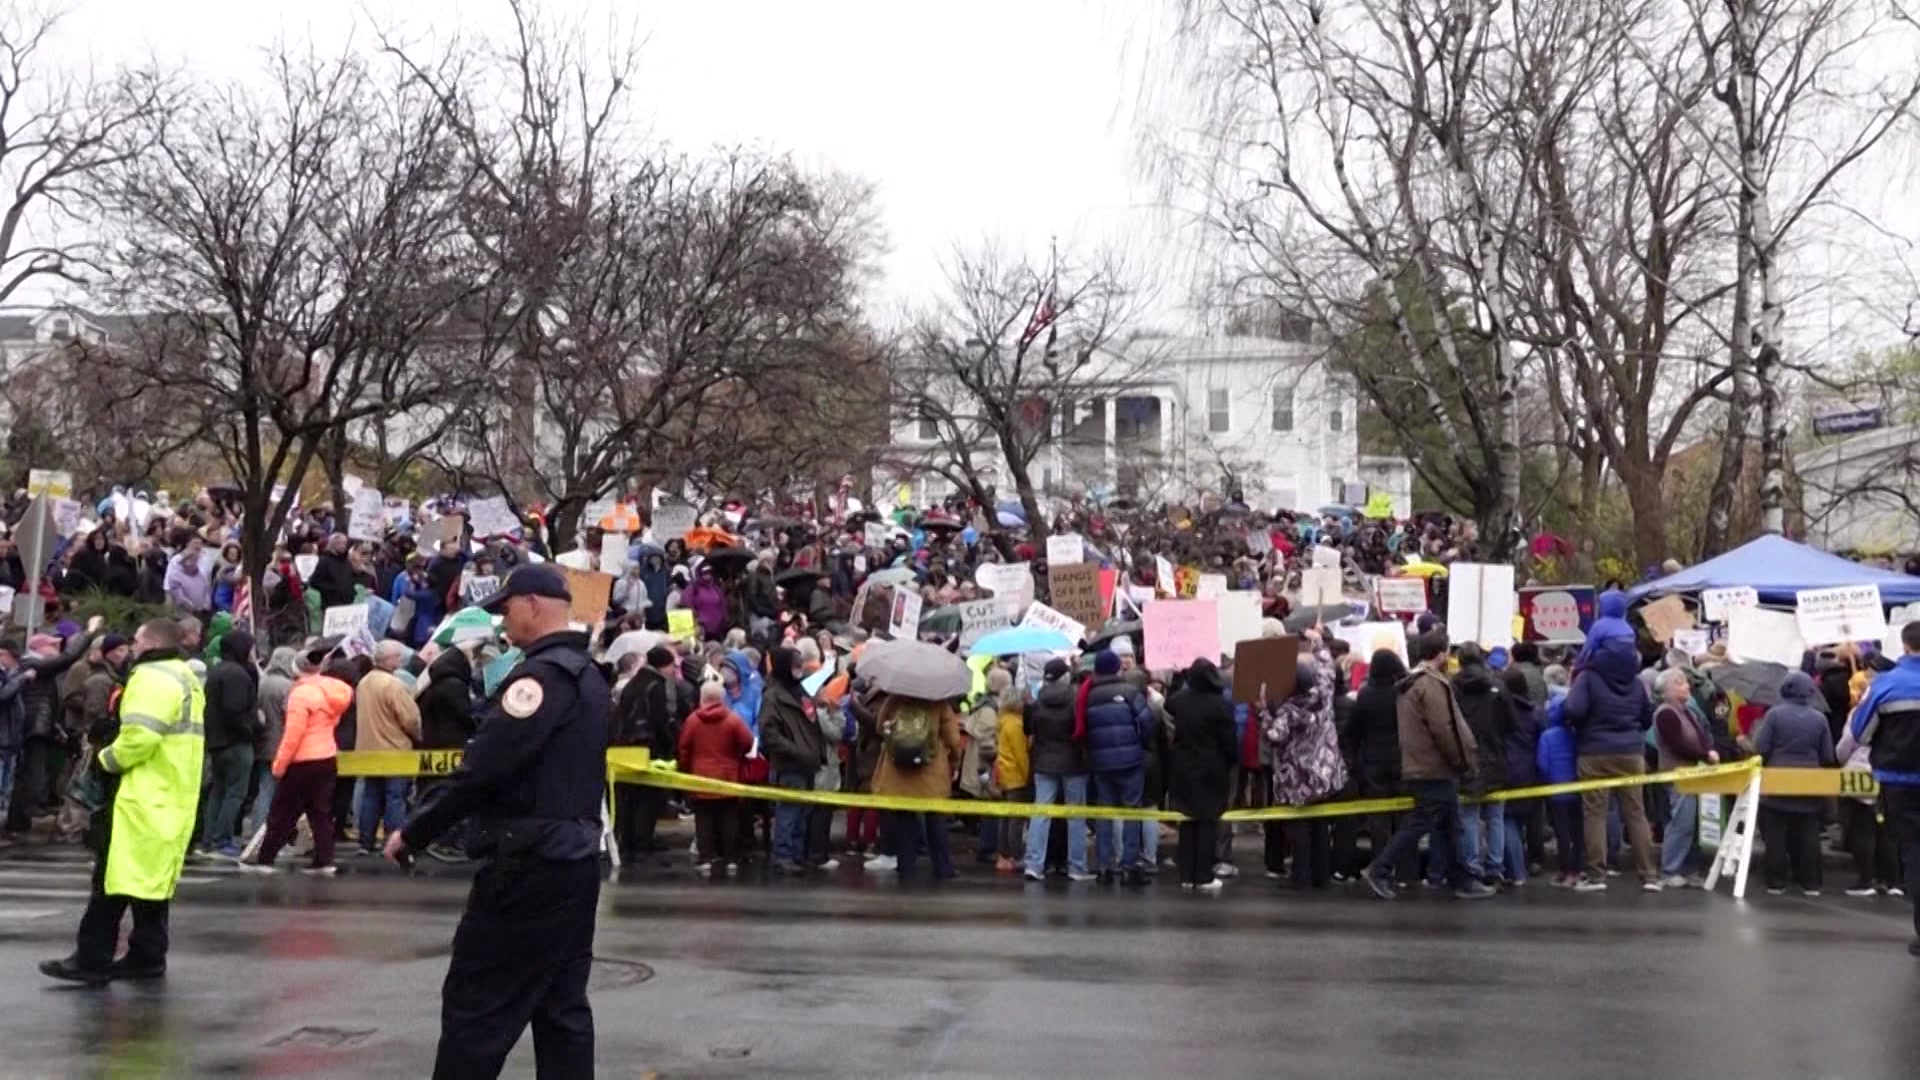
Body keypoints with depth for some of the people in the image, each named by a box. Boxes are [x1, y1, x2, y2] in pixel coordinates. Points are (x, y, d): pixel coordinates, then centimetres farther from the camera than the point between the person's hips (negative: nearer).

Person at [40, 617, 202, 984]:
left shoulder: (151, 677, -13)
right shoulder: (185, 679, 19)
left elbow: (139, 735, -25)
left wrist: (108, 759, -8)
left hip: (144, 795, -10)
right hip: (171, 796, 10)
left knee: (113, 876, -6)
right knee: (153, 879, 13)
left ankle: (92, 959, -4)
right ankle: (147, 955, 16)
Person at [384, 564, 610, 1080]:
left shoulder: (541, 674, -15)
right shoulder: (589, 676, 14)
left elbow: (484, 766, -20)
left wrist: (413, 833, -11)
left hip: (530, 862, -9)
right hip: (576, 857, 9)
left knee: (474, 1004, -2)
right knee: (562, 1007, 12)